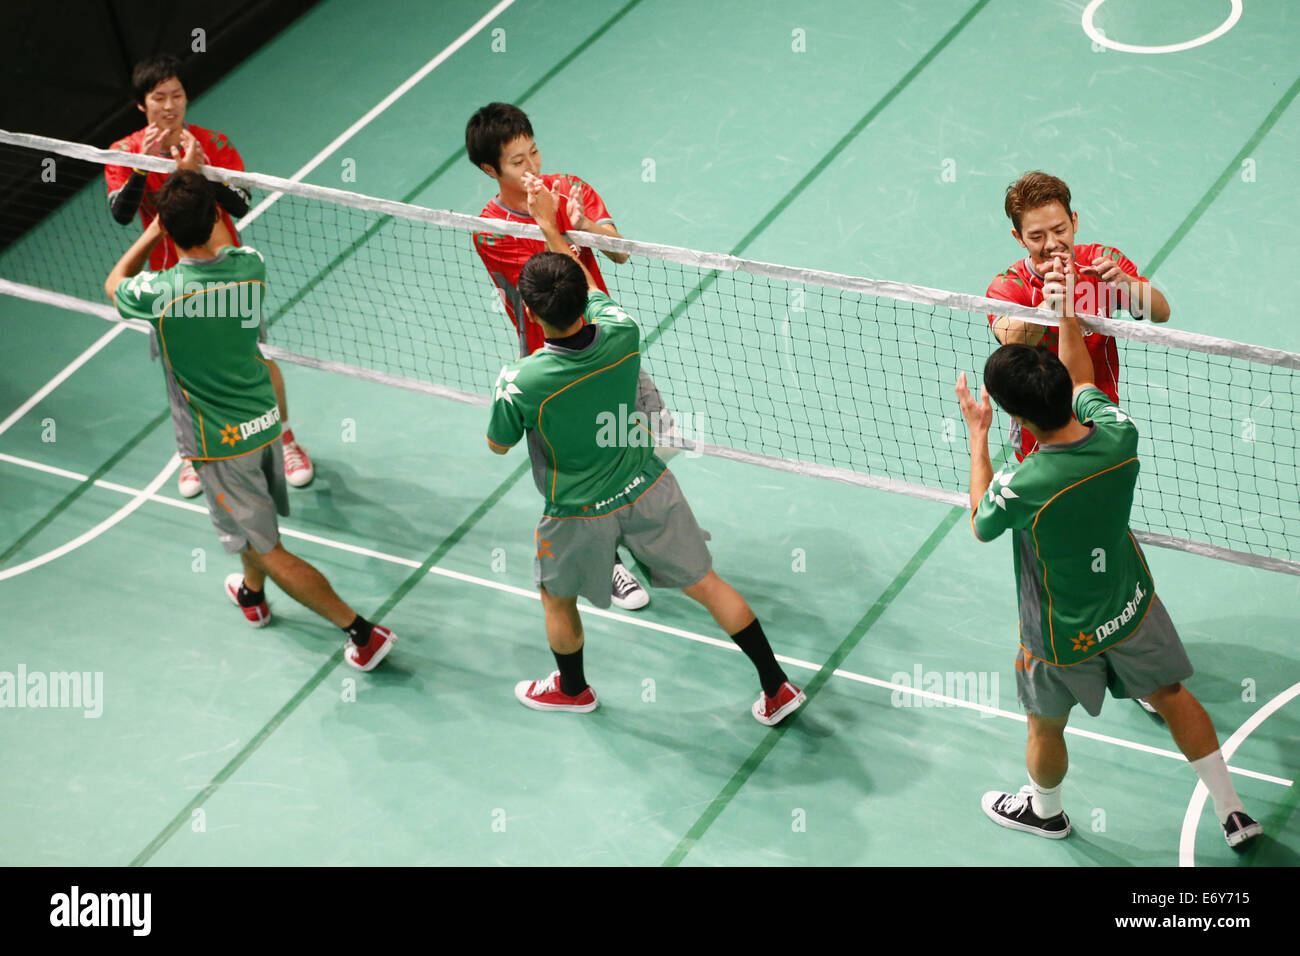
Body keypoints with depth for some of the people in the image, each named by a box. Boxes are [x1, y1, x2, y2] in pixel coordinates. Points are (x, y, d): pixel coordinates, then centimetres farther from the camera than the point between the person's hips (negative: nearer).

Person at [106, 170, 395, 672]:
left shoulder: (160, 293, -26)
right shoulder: (249, 266, -13)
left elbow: (114, 284, 0)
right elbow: (223, 244, 15)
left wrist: (154, 230, 3)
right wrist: (195, 190, 22)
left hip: (219, 442, -6)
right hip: (265, 420, 6)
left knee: (267, 550, 4)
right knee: (253, 516, 32)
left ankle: (362, 631, 4)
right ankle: (252, 594, 57)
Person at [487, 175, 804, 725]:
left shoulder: (521, 385, -33)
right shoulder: (622, 335, -23)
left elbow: (498, 446, -10)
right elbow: (586, 284, 1)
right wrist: (549, 222, 11)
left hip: (581, 514, -3)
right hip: (648, 489, 3)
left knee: (558, 598, 27)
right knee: (705, 584, 18)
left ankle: (572, 689, 51)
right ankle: (777, 686, 26)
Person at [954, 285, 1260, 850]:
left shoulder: (1023, 486, -38)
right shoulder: (1121, 437, -25)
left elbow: (980, 526, -12)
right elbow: (1081, 380, 0)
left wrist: (977, 433, -6)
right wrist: (1068, 311, 11)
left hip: (1063, 638, -4)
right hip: (1132, 608, 4)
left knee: (1046, 726, 24)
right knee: (1171, 697, 26)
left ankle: (1044, 809, 52)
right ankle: (1232, 813, 39)